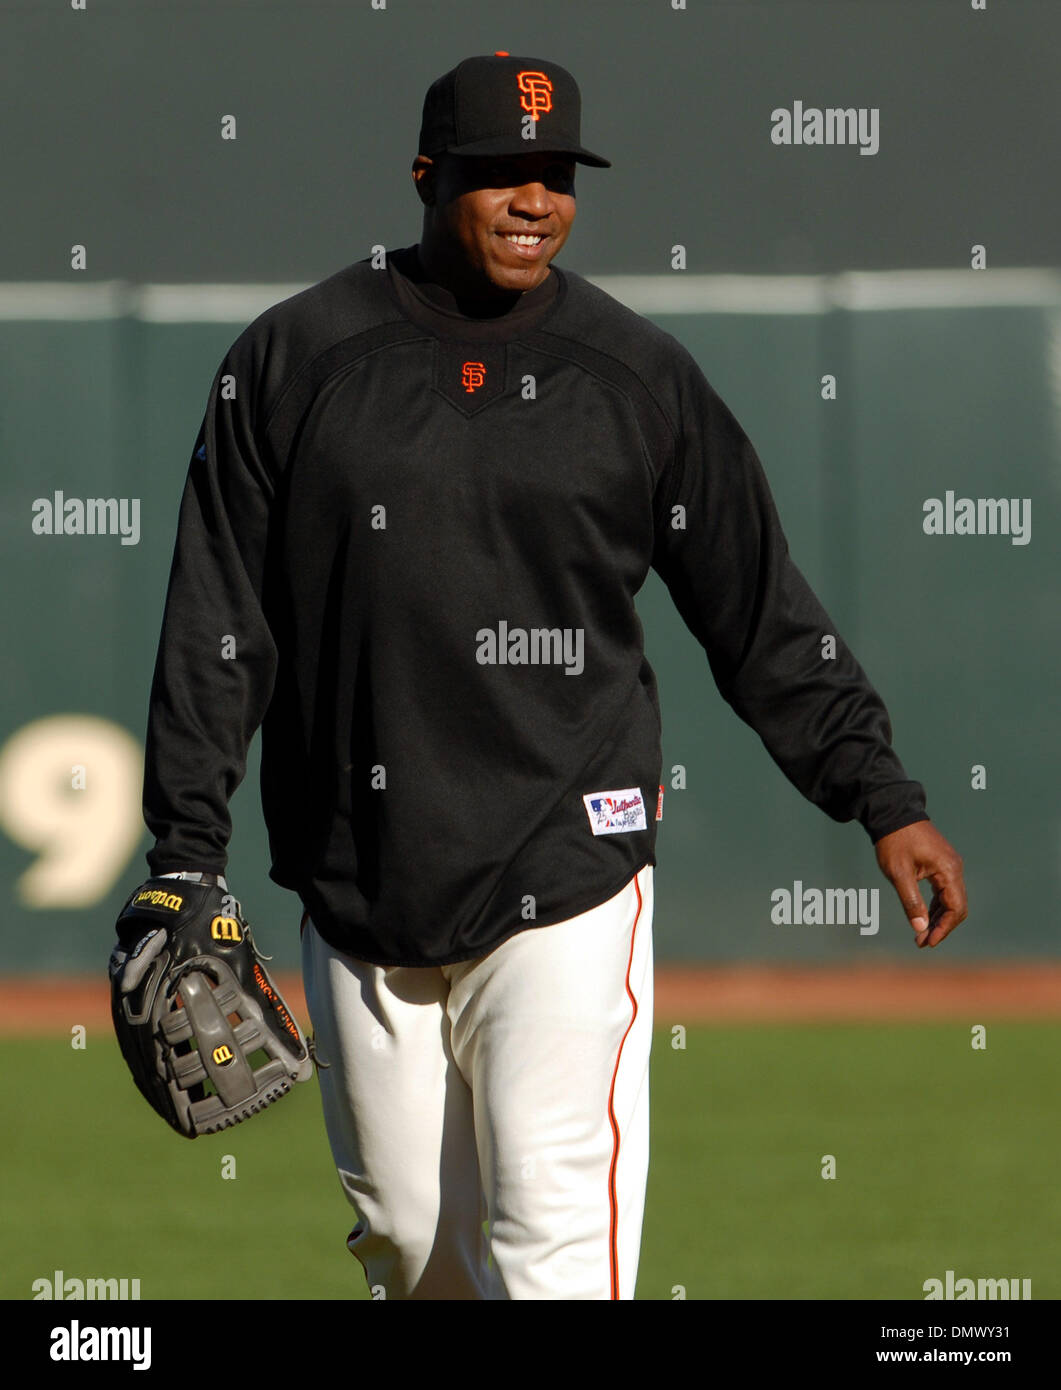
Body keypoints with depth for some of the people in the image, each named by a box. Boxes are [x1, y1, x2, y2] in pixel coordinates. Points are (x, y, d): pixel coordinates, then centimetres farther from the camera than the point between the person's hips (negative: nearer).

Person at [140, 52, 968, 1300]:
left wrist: (881, 800, -1)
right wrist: (187, 861, 0)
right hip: (359, 892, 1)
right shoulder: (293, 359, 2)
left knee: (559, 1240, -12)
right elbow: (217, 630, 4)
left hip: (566, 883, -1)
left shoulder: (641, 378, 3)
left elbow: (761, 614, 7)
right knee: (409, 1241, 9)